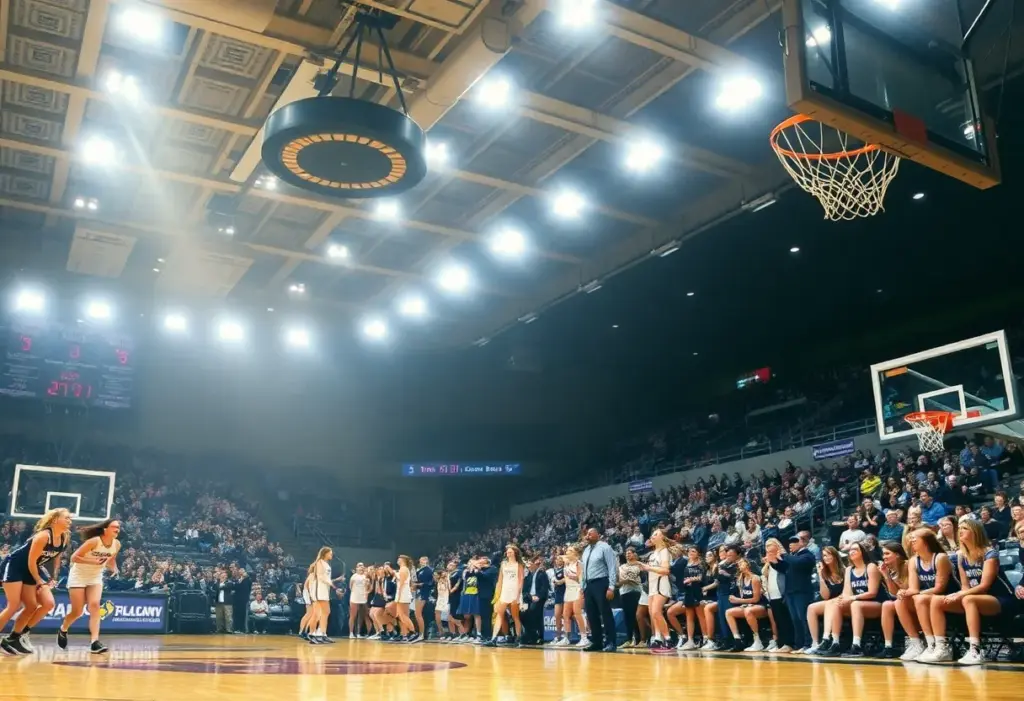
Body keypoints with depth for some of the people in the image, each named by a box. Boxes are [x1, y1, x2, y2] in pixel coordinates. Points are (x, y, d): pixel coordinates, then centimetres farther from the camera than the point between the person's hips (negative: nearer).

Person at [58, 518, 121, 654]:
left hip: (96, 578, 4)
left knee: (95, 606, -16)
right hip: (78, 576, -4)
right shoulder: (94, 541, -25)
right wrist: (94, 562, -33)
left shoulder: (117, 544, -8)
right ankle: (62, 630, 33)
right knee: (77, 612, 0)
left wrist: (113, 569, -6)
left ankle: (94, 642, -23)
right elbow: (74, 557, -24)